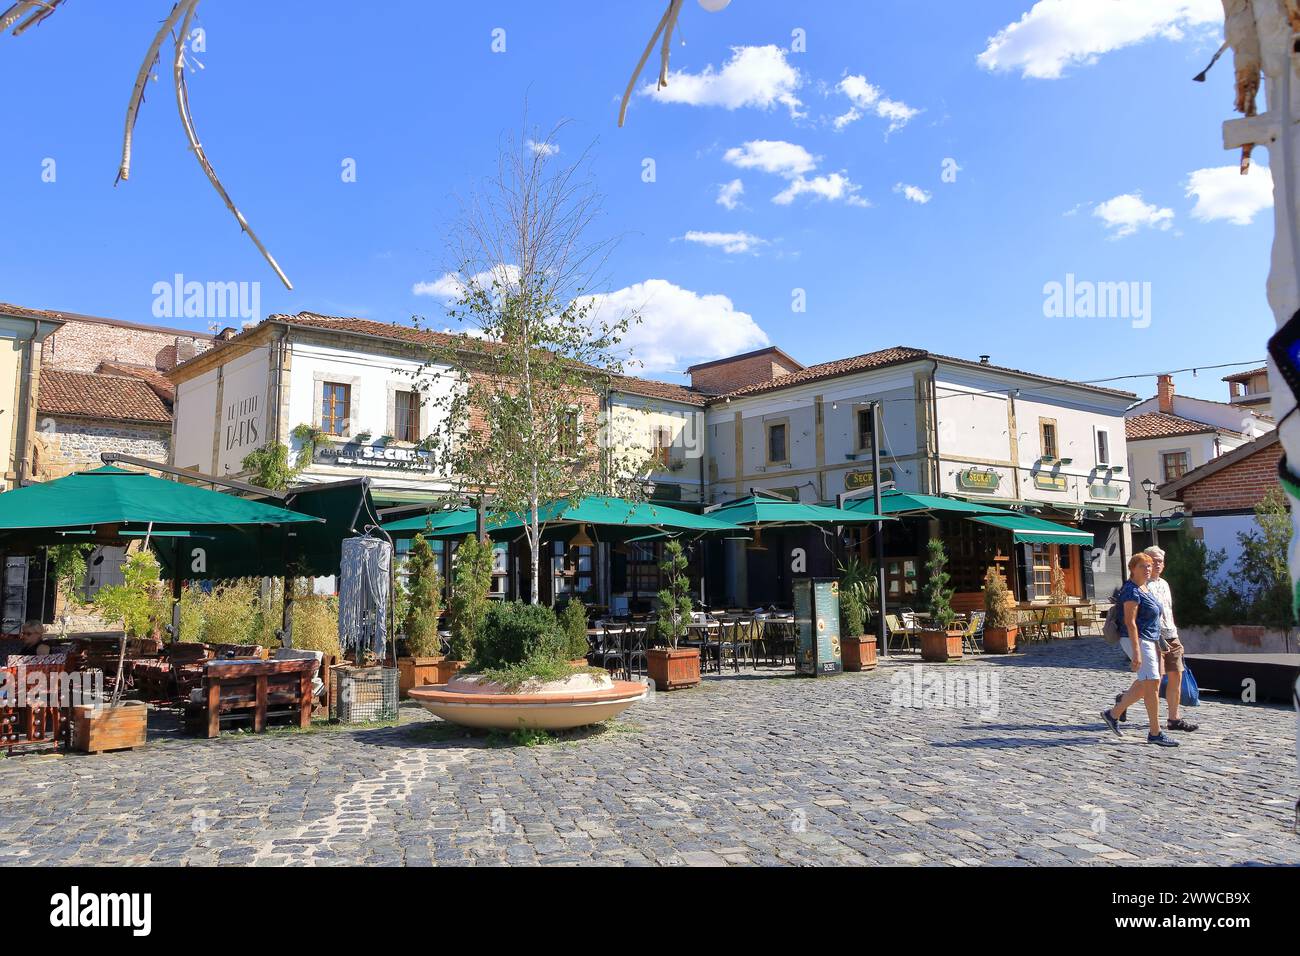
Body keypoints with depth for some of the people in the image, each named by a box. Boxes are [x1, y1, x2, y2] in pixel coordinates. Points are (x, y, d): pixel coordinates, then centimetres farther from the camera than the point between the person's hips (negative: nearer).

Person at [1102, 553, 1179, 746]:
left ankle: (1113, 714, 23)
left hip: (1151, 641, 10)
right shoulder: (1131, 591, -15)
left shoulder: (1145, 589, 14)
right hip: (1139, 641, -10)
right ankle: (1155, 733, -2)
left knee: (1143, 686, 13)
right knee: (1152, 685, -8)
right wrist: (1136, 652, -25)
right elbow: (1130, 622, -21)